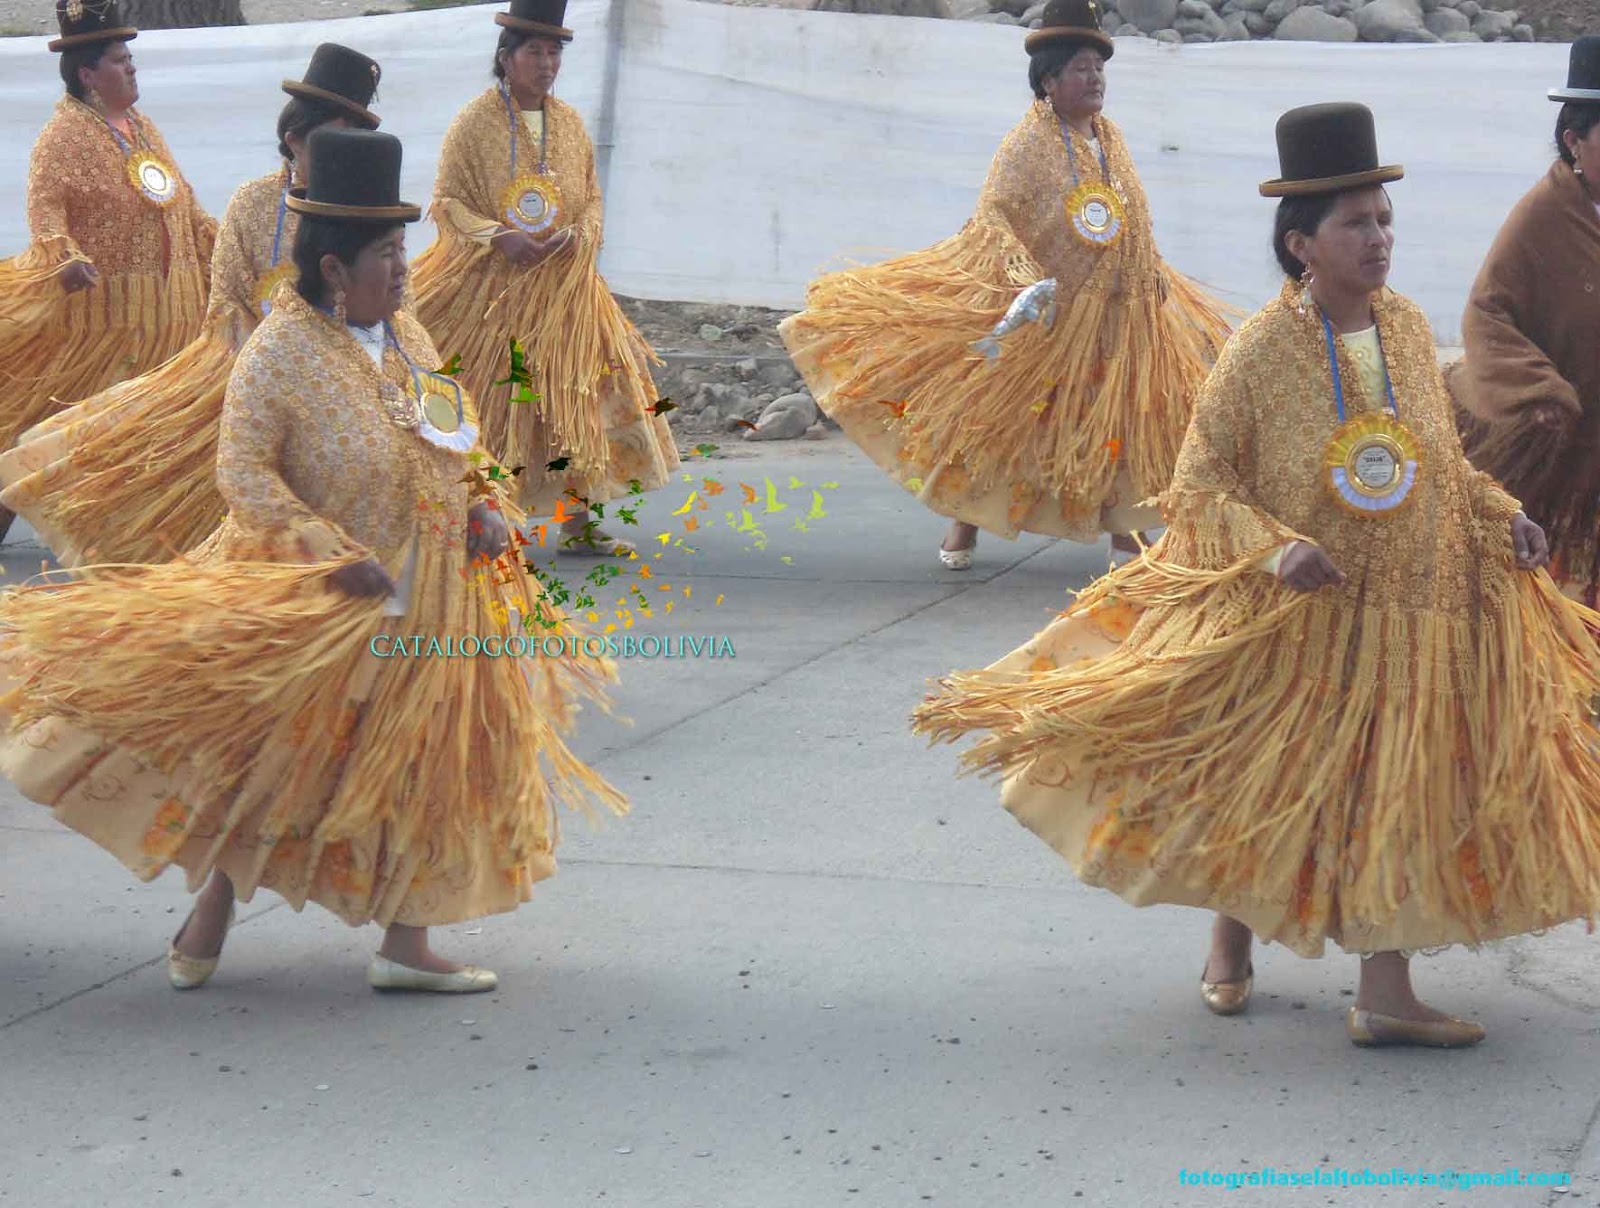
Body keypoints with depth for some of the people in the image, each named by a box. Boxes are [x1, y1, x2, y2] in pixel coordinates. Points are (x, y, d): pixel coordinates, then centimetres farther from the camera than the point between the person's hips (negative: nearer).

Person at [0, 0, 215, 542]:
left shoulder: (141, 128, 16)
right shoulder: (64, 135, -8)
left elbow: (182, 203, 23)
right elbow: (45, 205, -20)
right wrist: (66, 257, -36)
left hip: (163, 311, 8)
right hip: (100, 308, -8)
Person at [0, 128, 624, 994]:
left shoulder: (406, 336, 4)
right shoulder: (280, 352, -17)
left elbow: (451, 442, 16)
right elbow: (242, 471, -21)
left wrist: (482, 507, -3)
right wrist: (336, 555, -27)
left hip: (430, 599, 7)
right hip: (319, 600, -7)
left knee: (420, 760, 9)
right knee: (272, 760, 5)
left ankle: (406, 944, 17)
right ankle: (211, 913, 26)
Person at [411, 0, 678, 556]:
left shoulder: (569, 123, 11)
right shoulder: (475, 123, -4)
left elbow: (591, 196, 15)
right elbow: (447, 201, -6)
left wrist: (581, 235, -7)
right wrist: (500, 236, -21)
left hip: (562, 281, 5)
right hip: (488, 284, -5)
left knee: (574, 395, 0)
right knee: (487, 397, -4)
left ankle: (577, 521, 4)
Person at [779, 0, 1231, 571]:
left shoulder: (1111, 140, 9)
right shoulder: (1028, 144, -11)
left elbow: (1134, 223, 19)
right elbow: (993, 217, -19)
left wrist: (1153, 279, 15)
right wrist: (1025, 278, -32)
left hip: (1114, 315, 6)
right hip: (1045, 312, -5)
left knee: (1119, 416, 5)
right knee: (1001, 415, 1)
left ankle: (1122, 529, 15)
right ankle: (964, 523, 15)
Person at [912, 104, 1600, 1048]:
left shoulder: (1409, 330, 0)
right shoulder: (1262, 350, -15)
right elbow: (1200, 486, -14)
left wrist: (1502, 516, -2)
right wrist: (1276, 551, -27)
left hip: (1411, 612, 4)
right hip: (1287, 617, -4)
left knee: (1401, 789, 2)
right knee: (1260, 786, 11)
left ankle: (1385, 991, 8)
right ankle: (1232, 945, 37)